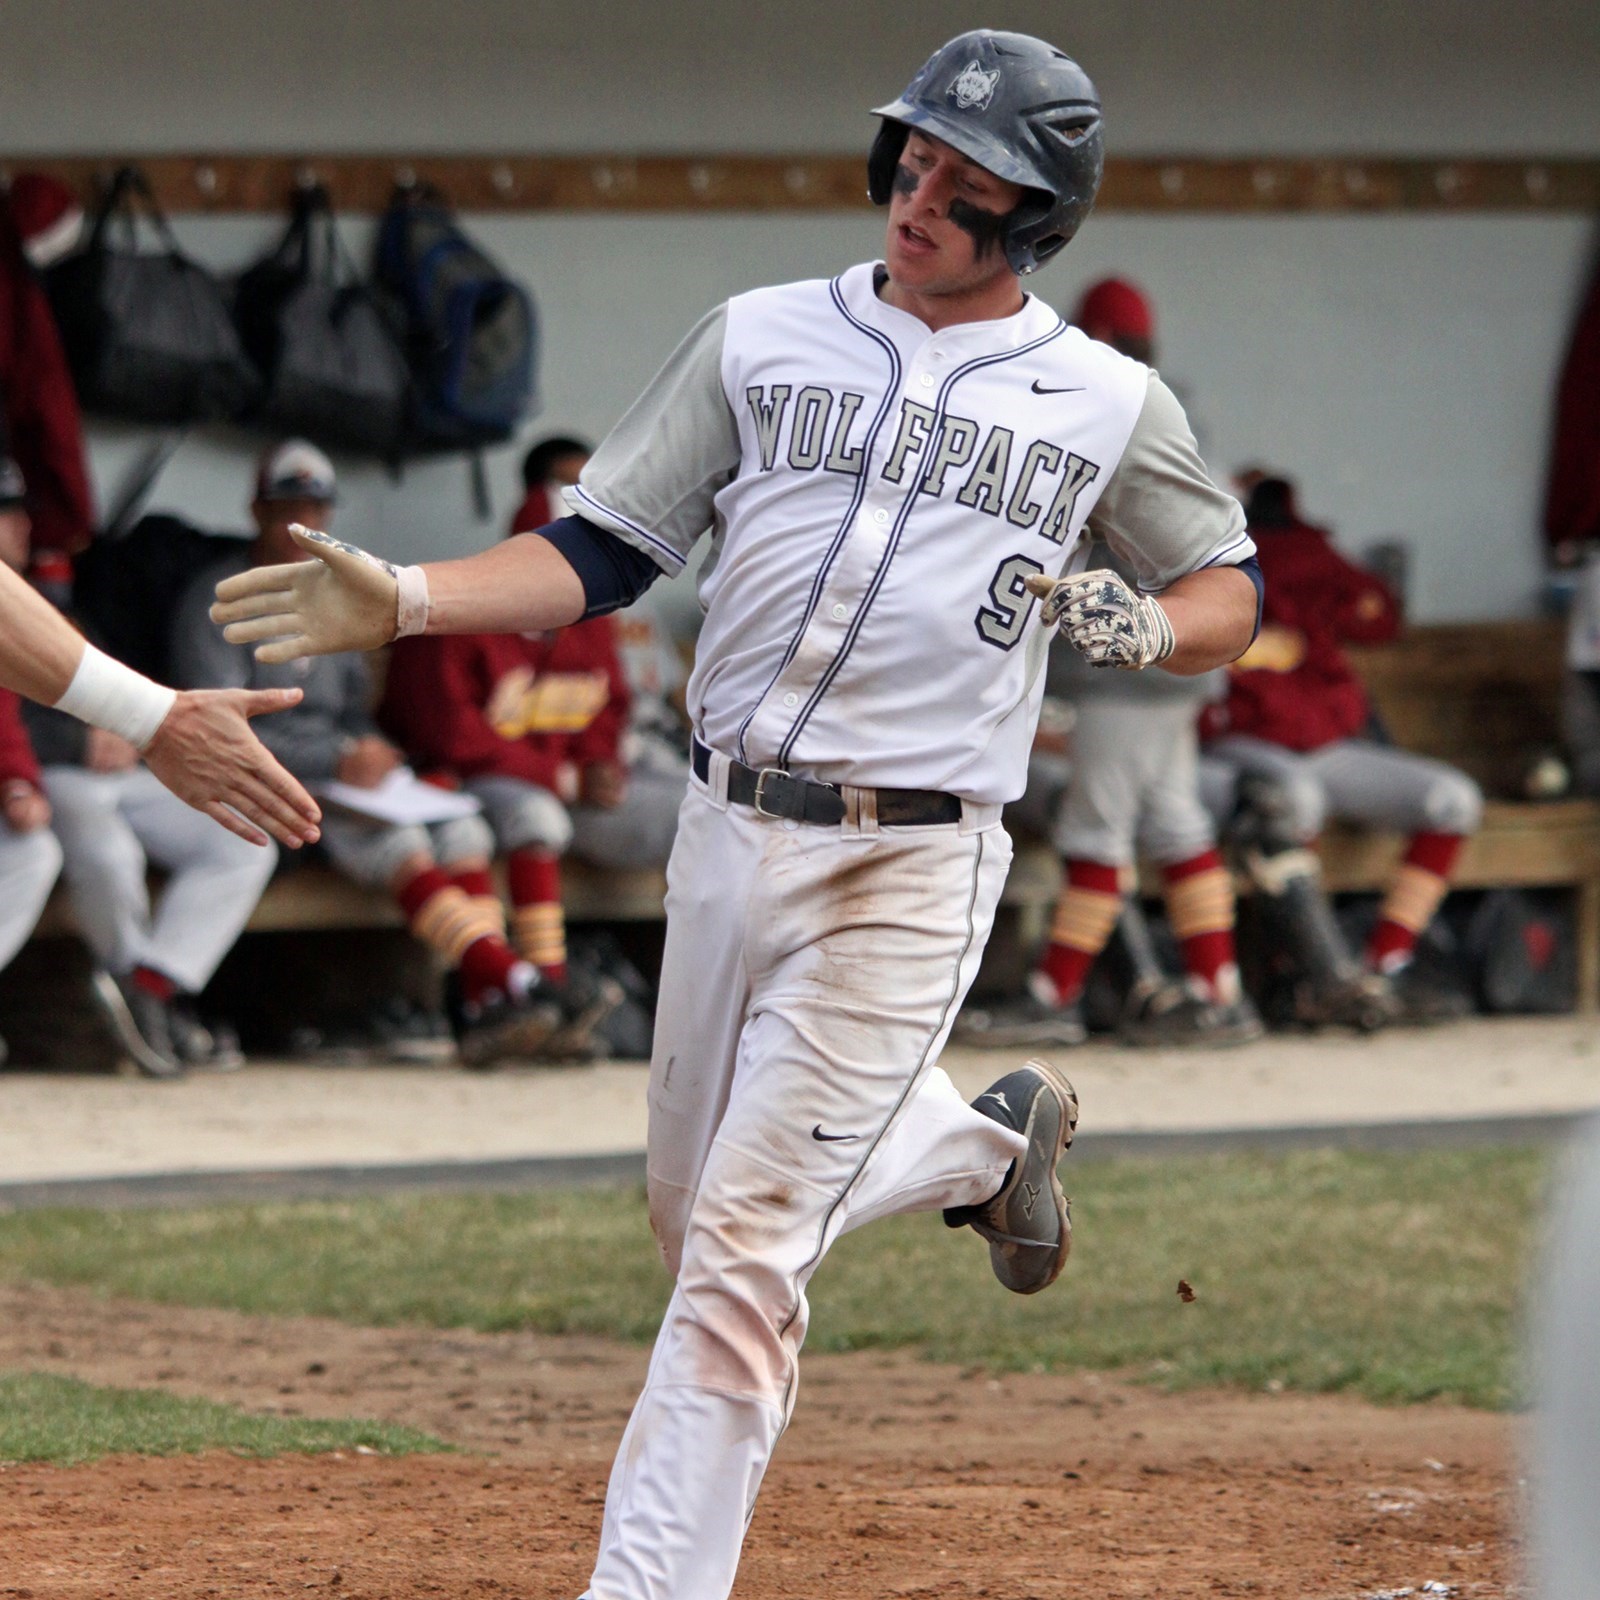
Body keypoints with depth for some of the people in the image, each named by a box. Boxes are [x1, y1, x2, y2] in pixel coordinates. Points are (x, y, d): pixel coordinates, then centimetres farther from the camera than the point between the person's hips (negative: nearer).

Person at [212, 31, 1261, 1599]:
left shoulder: (1108, 404, 2)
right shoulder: (761, 340, 6)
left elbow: (1228, 594, 14)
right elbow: (598, 556, 4)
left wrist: (1141, 628, -10)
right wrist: (403, 600, -12)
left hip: (908, 872, -4)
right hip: (729, 837, 4)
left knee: (744, 1247, -12)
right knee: (697, 1213, 18)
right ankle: (992, 1141, 44)